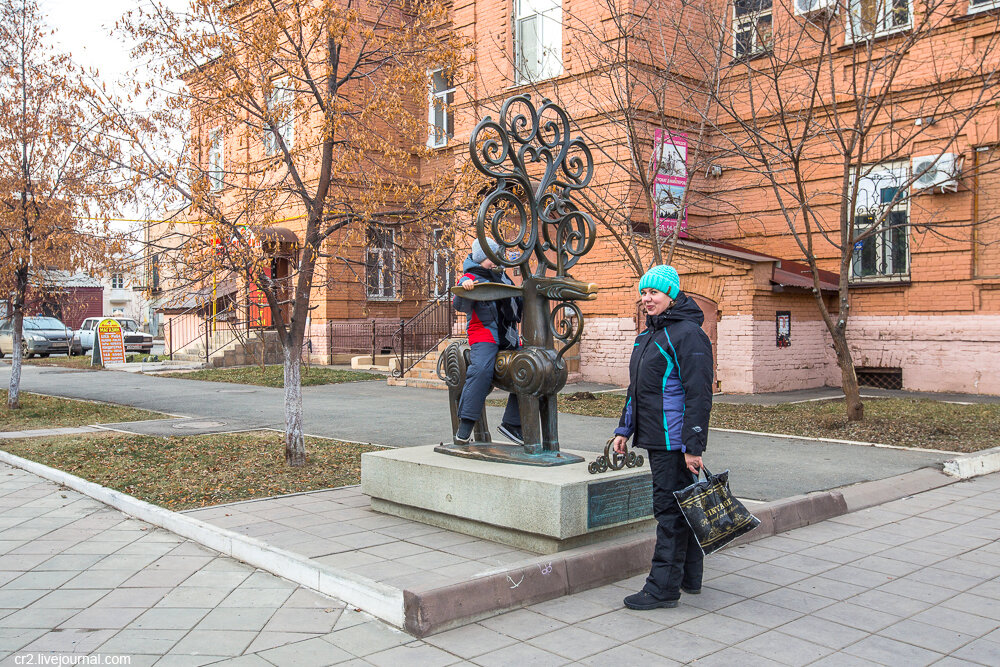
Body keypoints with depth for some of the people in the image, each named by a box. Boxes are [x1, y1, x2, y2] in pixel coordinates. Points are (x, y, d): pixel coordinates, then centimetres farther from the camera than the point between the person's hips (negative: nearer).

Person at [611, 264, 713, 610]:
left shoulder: (688, 334, -13)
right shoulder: (649, 335, 17)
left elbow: (699, 395, -18)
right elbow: (637, 388, 24)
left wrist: (694, 446, -21)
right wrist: (624, 429, 20)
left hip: (675, 439, -9)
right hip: (655, 437, 9)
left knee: (670, 507, -5)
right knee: (680, 506, 16)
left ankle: (664, 586, 1)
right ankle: (689, 577, 26)